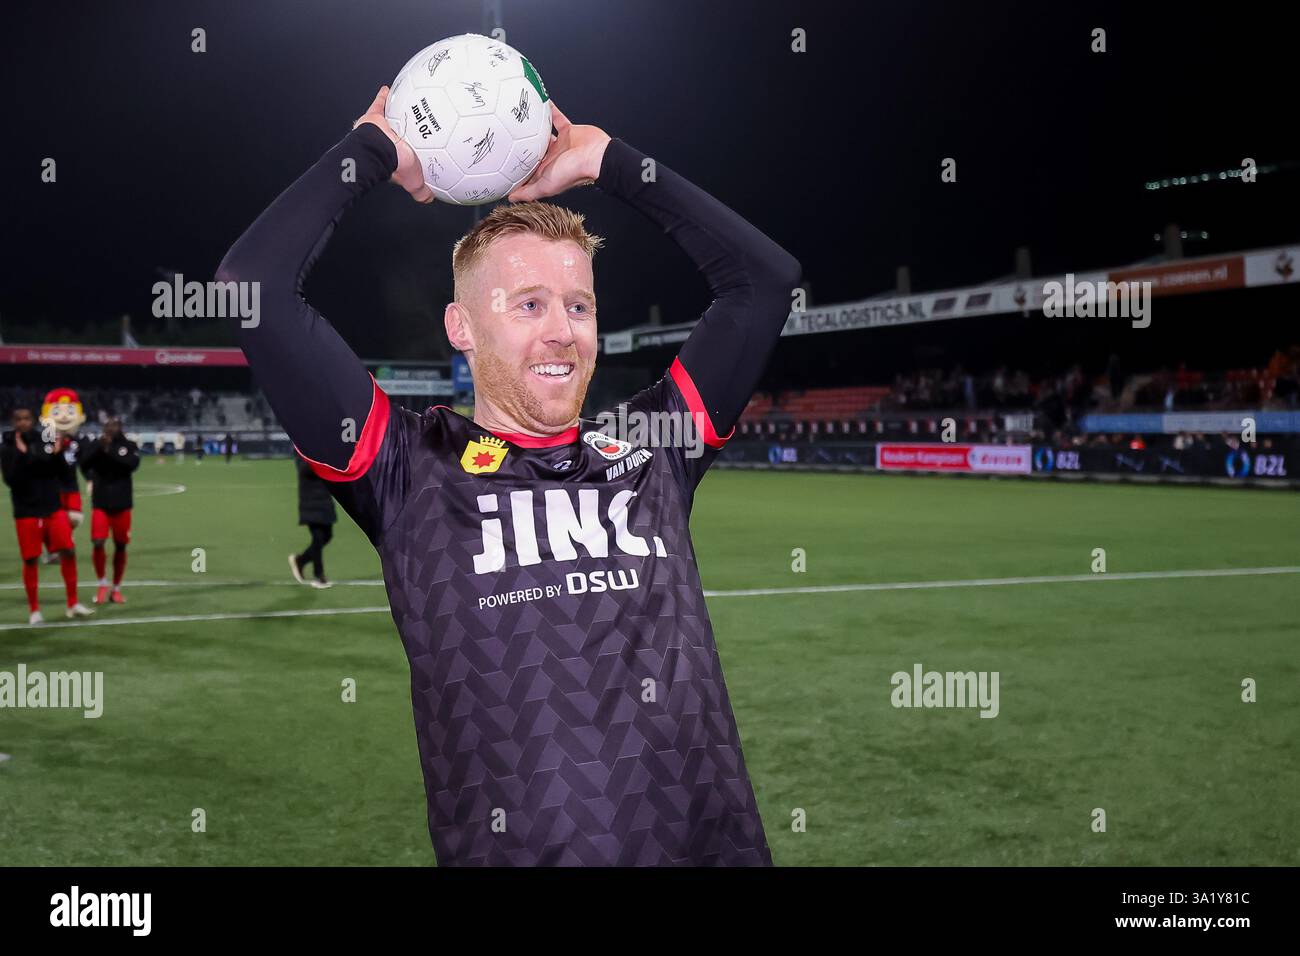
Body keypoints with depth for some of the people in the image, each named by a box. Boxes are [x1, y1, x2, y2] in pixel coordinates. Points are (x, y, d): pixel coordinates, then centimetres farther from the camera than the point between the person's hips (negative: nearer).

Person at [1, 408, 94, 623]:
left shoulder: (46, 441, 3)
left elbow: (62, 472, 4)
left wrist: (57, 454, -13)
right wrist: (21, 456, -23)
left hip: (53, 507, 2)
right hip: (26, 511, -2)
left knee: (68, 551, -3)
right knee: (30, 560, 1)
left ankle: (72, 604, 10)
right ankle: (34, 610, 12)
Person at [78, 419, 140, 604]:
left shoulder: (129, 446, 0)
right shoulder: (97, 445, 2)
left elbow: (132, 464, -17)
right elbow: (84, 464, -10)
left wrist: (111, 451, -21)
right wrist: (100, 446, -19)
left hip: (122, 503, 0)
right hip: (100, 503, 0)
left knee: (120, 546, 7)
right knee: (98, 543, -14)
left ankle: (116, 589, 20)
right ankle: (102, 584, 5)